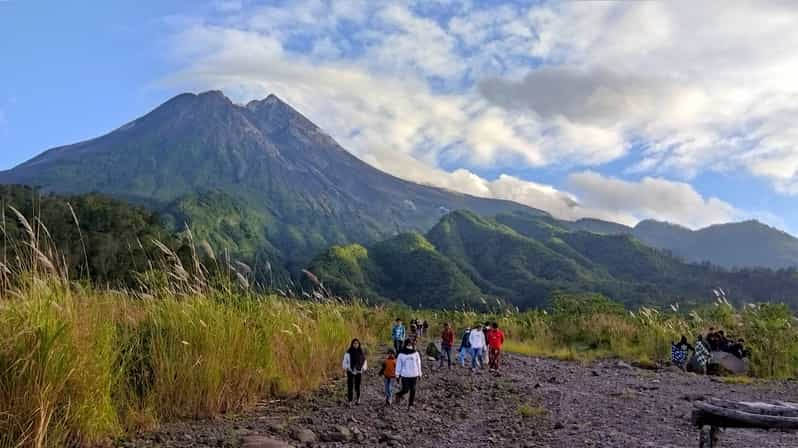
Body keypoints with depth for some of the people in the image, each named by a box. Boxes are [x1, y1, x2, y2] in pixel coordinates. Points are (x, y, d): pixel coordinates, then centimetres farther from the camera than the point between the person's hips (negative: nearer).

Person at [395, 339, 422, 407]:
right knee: (405, 390, -2)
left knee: (413, 390, 5)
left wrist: (419, 374, 8)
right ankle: (398, 395, 28)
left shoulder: (416, 354, 2)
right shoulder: (401, 354, -4)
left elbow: (418, 364, 8)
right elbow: (398, 365, 0)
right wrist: (398, 375, 1)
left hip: (414, 375, 2)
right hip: (405, 375, -2)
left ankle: (411, 404, 18)